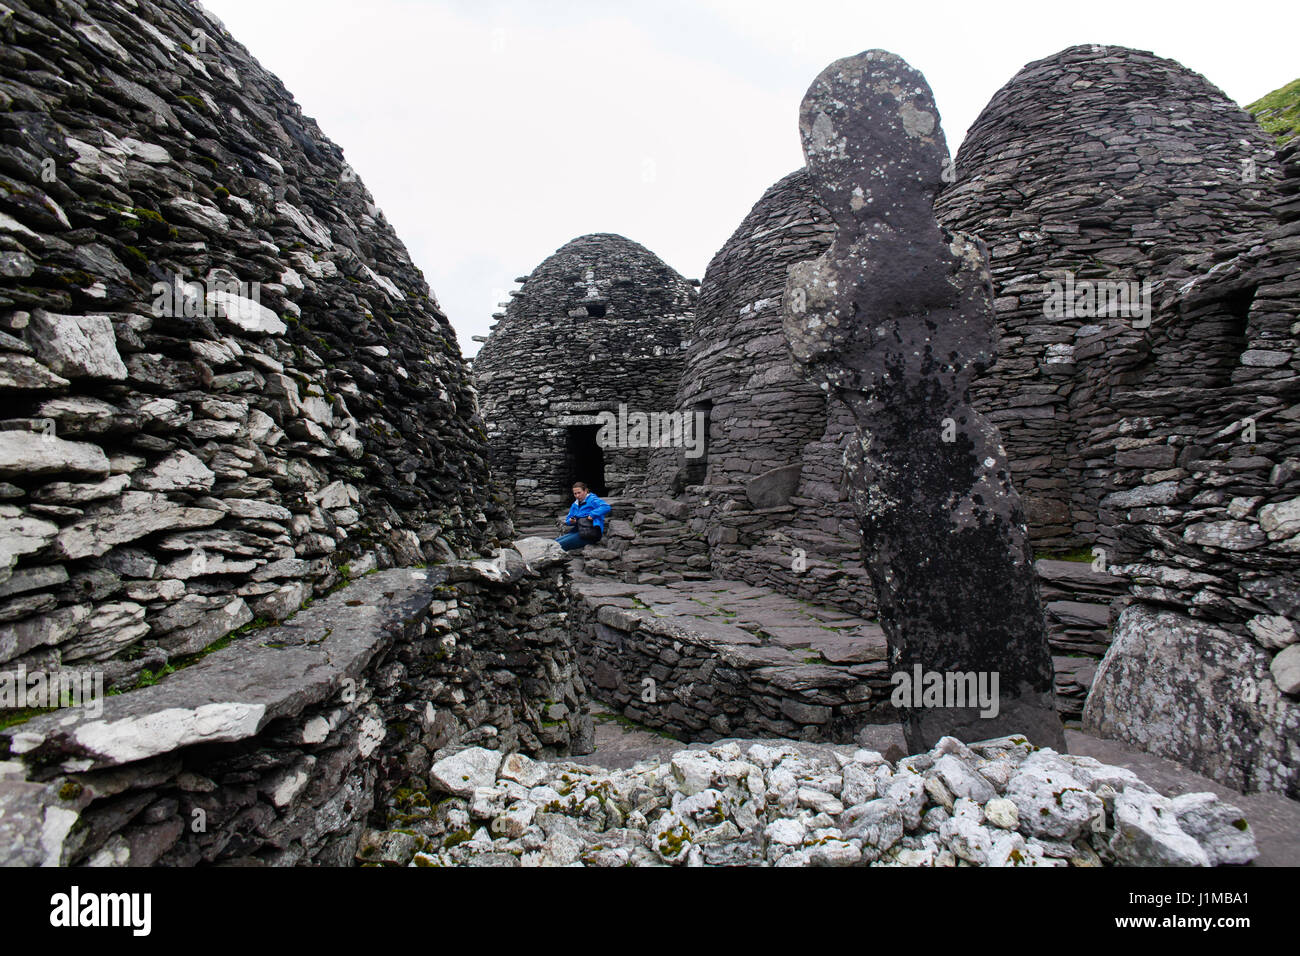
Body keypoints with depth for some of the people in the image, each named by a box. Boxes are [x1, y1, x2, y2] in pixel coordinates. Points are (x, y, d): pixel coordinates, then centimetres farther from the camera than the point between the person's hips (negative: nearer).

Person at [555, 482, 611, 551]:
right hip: (579, 532, 9)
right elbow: (568, 518, 22)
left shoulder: (592, 500, -8)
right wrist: (570, 521, -2)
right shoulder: (575, 504, 17)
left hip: (591, 534, -9)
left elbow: (606, 507, -25)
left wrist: (592, 515, -29)